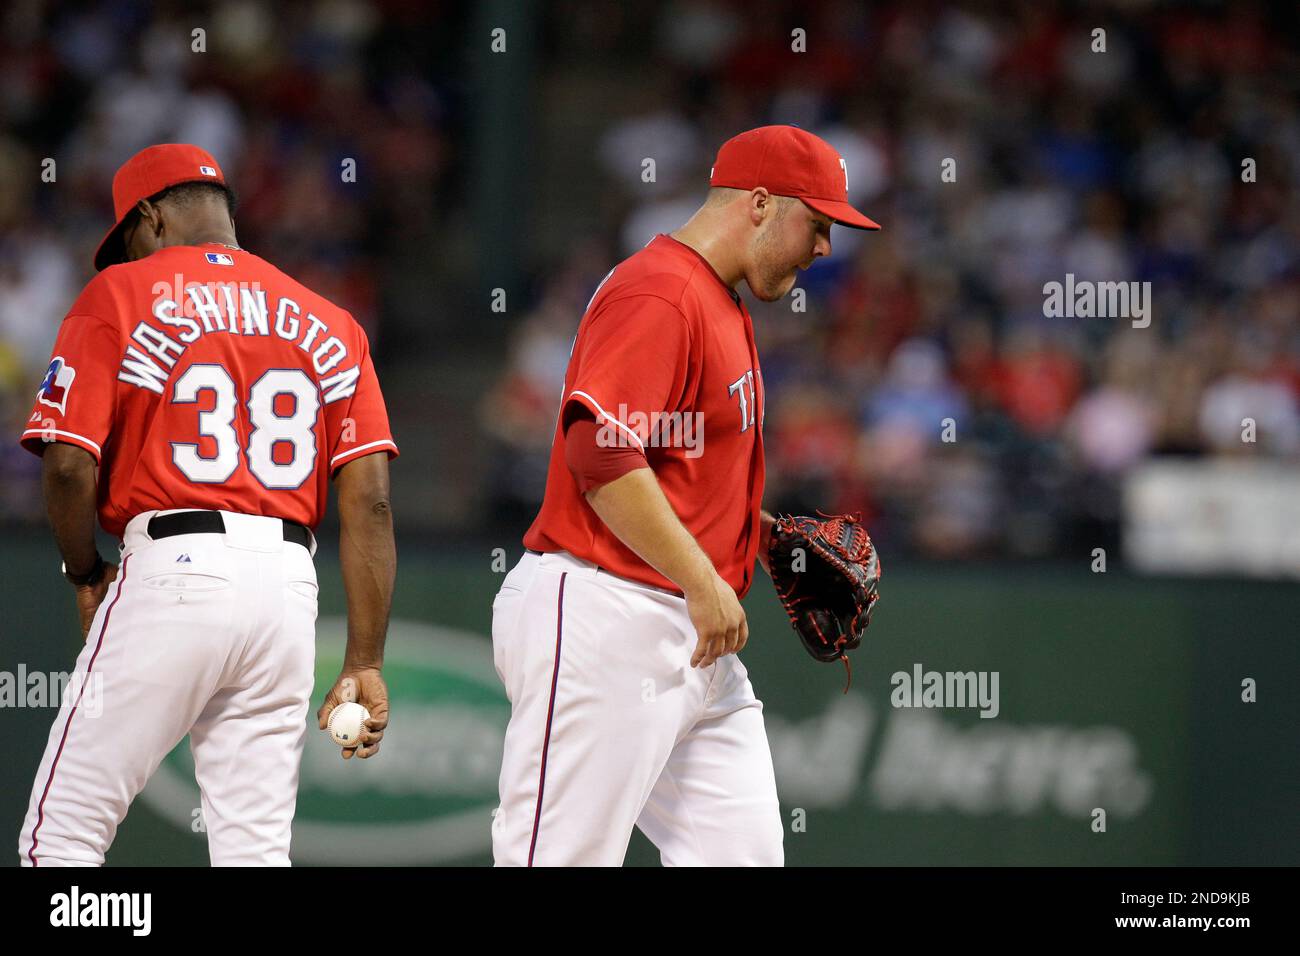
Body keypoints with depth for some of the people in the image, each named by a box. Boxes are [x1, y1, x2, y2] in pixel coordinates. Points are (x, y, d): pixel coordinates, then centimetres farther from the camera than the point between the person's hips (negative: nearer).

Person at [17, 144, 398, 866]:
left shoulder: (121, 295, 4)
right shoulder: (330, 325, 15)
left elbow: (70, 465, -6)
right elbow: (370, 500, 6)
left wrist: (87, 575, 12)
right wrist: (366, 664, 5)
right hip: (290, 584, 5)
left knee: (61, 835, -1)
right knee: (256, 847, 5)